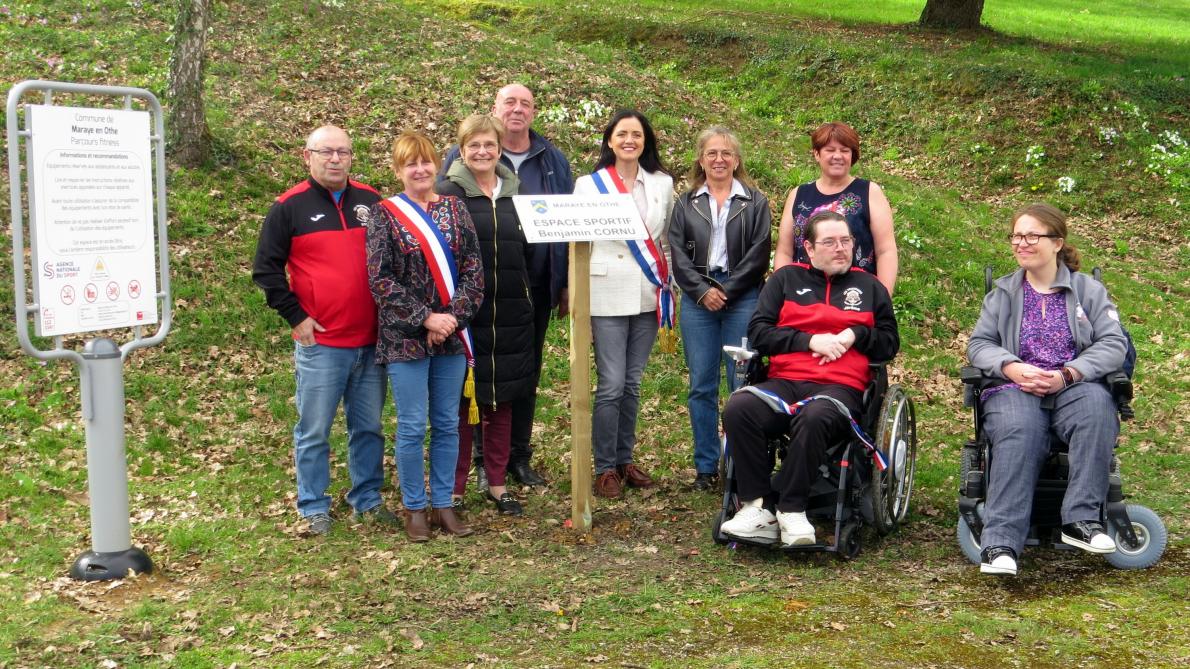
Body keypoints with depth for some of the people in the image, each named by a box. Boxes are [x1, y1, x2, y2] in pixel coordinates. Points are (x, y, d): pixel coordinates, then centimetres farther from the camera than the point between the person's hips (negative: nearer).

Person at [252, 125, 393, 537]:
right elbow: (266, 269, 0)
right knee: (314, 431, 3)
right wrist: (294, 316, -6)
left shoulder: (372, 202, 9)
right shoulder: (290, 206, -1)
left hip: (371, 340, 3)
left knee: (368, 427, 12)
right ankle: (314, 509, 15)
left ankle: (368, 500, 25)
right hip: (319, 342, -3)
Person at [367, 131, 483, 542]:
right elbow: (380, 280, -9)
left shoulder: (455, 209, 6)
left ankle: (443, 504, 20)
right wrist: (425, 318, -15)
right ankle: (415, 508, 14)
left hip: (452, 335, 3)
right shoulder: (385, 215, -2)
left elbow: (473, 270, 2)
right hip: (405, 337, -3)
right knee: (412, 426, 1)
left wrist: (453, 316, -12)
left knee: (447, 424, 9)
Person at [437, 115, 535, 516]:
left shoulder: (516, 192, 11)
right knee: (461, 400, 2)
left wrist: (528, 300, 13)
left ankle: (497, 483, 21)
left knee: (502, 399, 10)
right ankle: (455, 487, 12)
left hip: (510, 315, 4)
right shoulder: (448, 194, -4)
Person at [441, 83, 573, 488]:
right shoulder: (463, 158, 1)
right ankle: (486, 461, 14)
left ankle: (520, 456, 22)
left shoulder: (553, 161, 11)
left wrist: (567, 283, 9)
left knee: (528, 372, 11)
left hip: (537, 284, 3)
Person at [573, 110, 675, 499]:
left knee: (632, 383, 10)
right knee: (611, 384, -6)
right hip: (608, 295, -3)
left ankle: (625, 459, 20)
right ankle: (605, 468, 4)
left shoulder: (662, 184, 9)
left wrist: (669, 291, 11)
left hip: (649, 296, 3)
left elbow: (668, 240, 15)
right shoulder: (590, 184, 1)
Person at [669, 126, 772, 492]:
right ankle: (706, 466, 10)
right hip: (697, 301, 2)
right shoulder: (686, 204, 12)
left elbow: (759, 254, -1)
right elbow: (678, 252, 4)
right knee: (702, 385, 3)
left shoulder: (755, 202, 7)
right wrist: (703, 290, -9)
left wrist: (727, 290, -9)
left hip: (743, 299, -2)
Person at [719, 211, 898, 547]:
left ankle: (791, 510, -30)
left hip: (840, 388, -1)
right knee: (738, 408, -32)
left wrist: (855, 335, 2)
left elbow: (890, 342, 21)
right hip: (783, 382, 1)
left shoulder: (869, 287, 23)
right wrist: (810, 340, -2)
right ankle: (756, 507, -29)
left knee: (814, 417, -39)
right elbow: (758, 331, 9)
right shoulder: (787, 278, 20)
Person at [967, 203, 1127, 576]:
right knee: (1018, 433, -35)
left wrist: (1067, 374, -14)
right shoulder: (1003, 293, 20)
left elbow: (1114, 343, 3)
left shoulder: (1089, 290, 16)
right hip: (1015, 388, 0)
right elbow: (978, 343, 11)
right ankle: (1001, 541, -43)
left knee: (1097, 407, -37)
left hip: (1074, 387, 0)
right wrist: (1011, 367, -13)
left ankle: (1081, 520, -33)